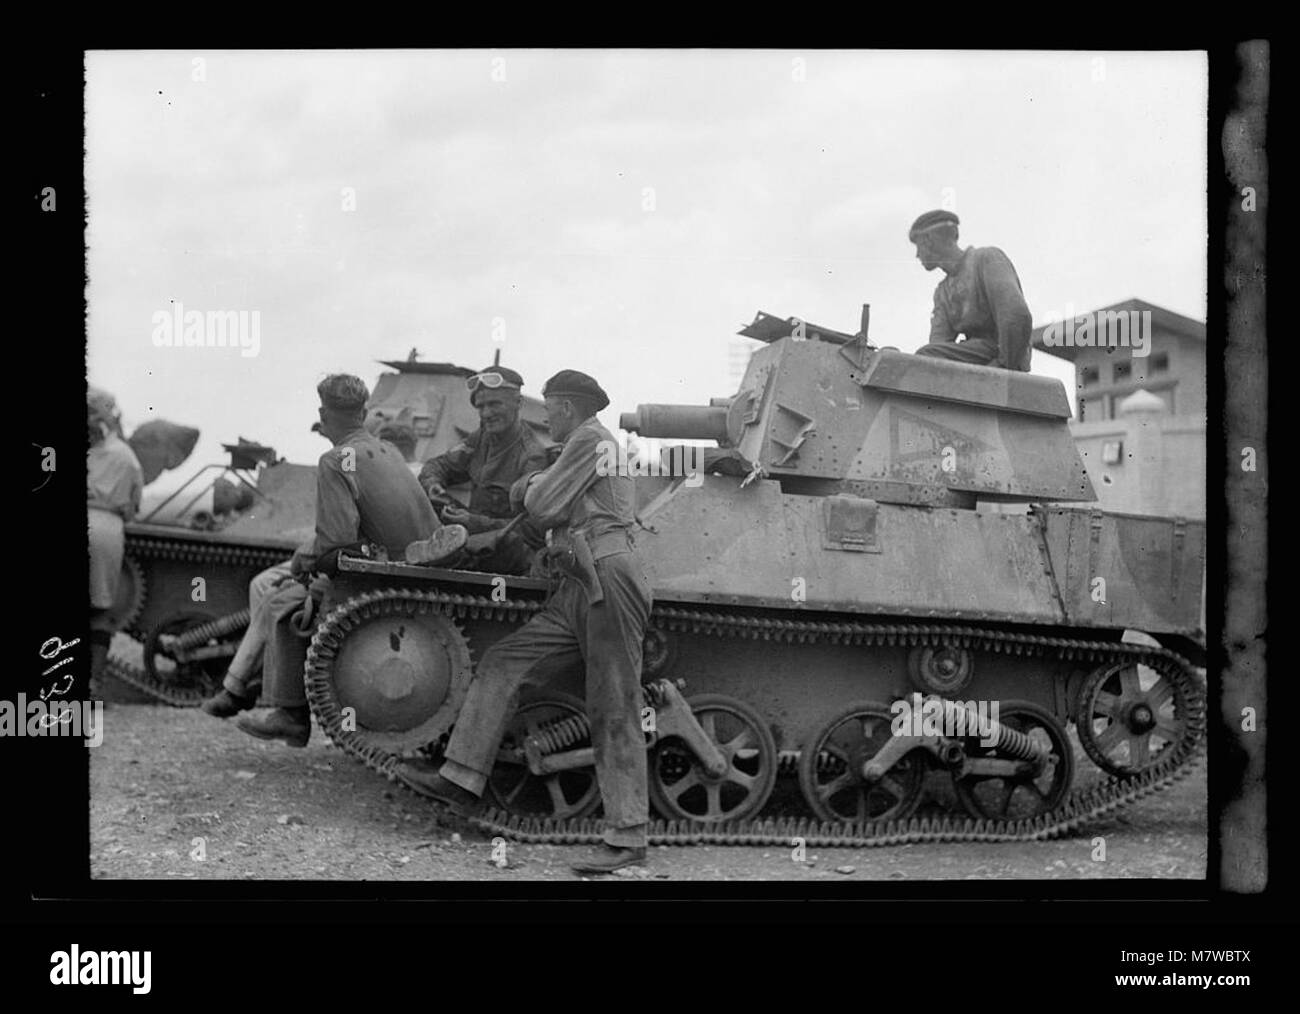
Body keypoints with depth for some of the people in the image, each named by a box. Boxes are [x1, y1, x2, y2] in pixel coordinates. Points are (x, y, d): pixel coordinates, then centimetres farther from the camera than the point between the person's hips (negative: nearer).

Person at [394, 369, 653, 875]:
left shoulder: (590, 439, -5)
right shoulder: (588, 443, 26)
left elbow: (544, 508, -8)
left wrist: (532, 487, 11)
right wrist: (536, 486, 11)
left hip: (608, 579, -10)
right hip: (578, 590, 10)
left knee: (614, 715, -8)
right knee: (501, 664, 5)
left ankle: (627, 838, -4)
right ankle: (462, 779, 5)